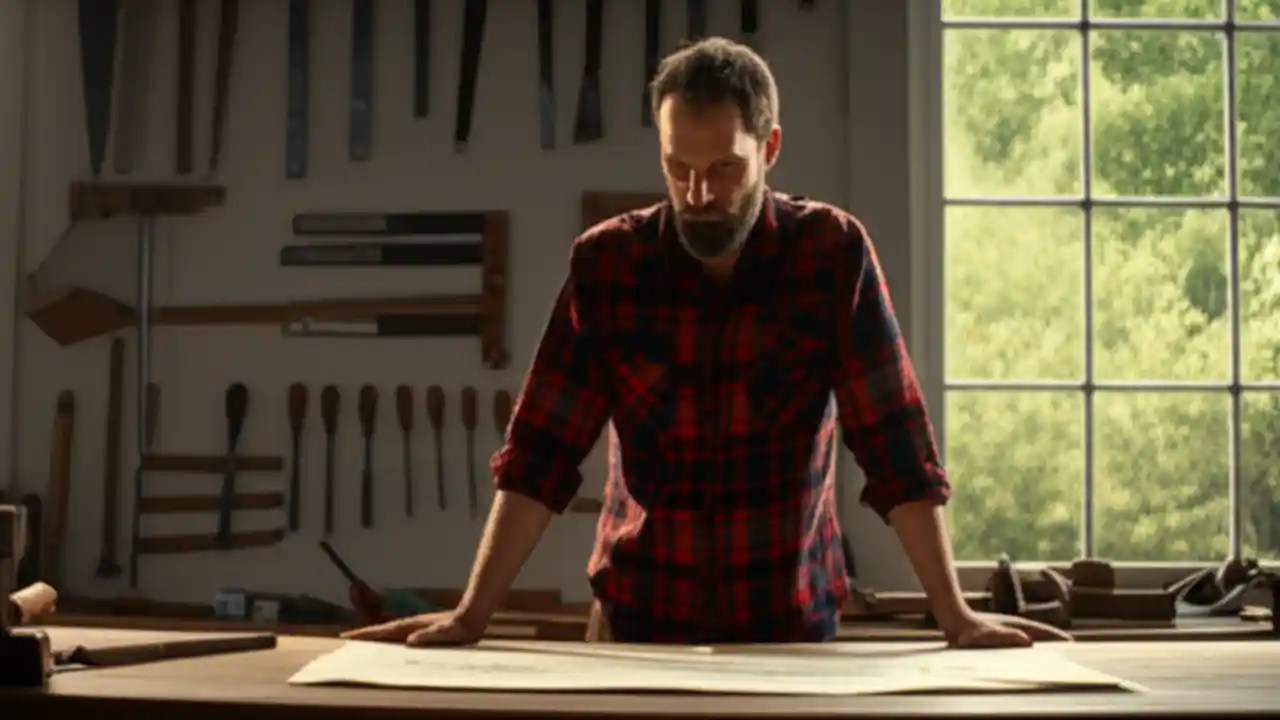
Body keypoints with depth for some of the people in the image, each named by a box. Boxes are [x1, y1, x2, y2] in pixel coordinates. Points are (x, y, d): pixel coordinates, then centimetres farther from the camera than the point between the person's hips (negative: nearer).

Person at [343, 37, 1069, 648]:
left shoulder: (833, 253, -9)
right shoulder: (606, 262, -7)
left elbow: (897, 447, -10)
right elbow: (542, 451, -7)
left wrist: (956, 616, -15)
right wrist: (472, 615, -14)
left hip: (793, 618, 0)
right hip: (639, 616, 1)